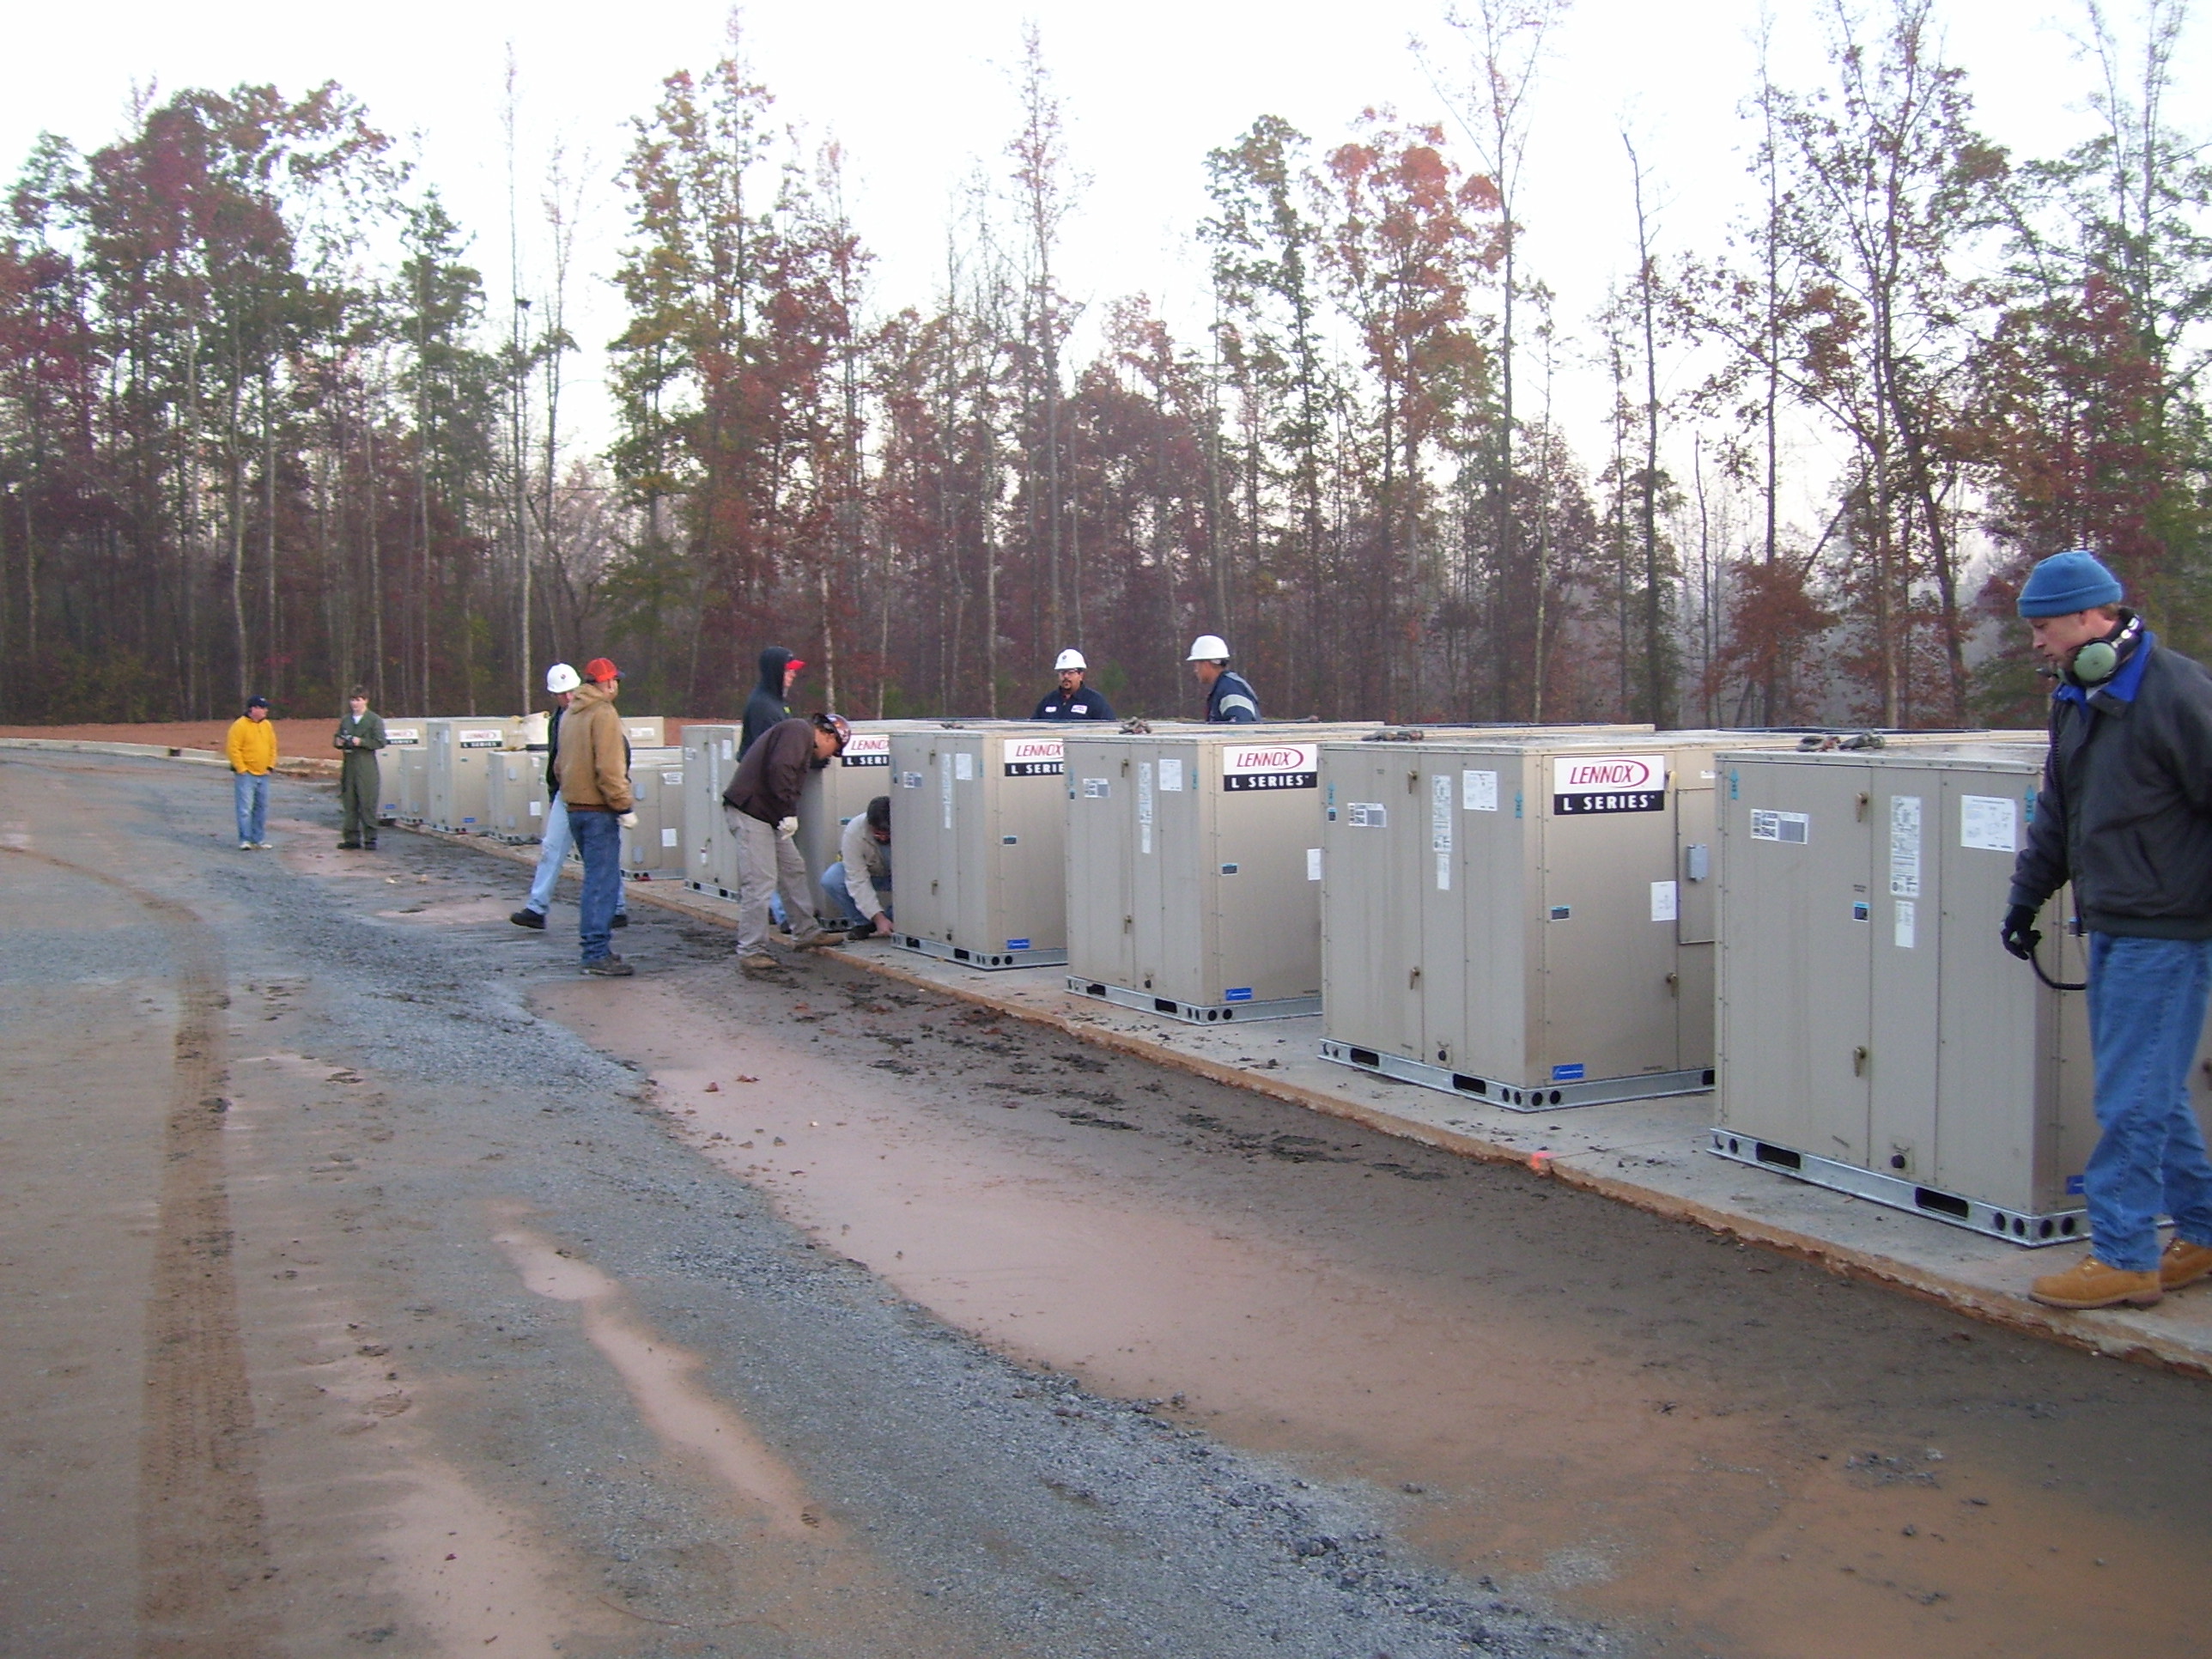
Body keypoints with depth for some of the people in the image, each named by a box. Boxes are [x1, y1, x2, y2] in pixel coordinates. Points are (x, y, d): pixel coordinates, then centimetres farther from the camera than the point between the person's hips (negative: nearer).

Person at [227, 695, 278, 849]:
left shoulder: (267, 725, 10)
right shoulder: (240, 725, -10)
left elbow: (272, 747, 16)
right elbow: (233, 749, -13)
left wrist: (270, 766, 7)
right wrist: (241, 770, -15)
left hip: (263, 775, 7)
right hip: (246, 775, -7)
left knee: (262, 807, 10)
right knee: (245, 808, -9)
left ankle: (259, 838, 18)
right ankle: (245, 840, -6)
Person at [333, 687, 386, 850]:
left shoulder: (375, 720, -1)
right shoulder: (345, 720, 15)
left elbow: (380, 742, -7)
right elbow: (336, 739, 23)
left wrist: (361, 742, -18)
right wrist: (338, 742, 0)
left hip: (366, 768, -5)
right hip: (348, 767, 5)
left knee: (367, 805, -5)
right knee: (349, 805, 7)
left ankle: (370, 838, 0)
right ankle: (351, 838, 12)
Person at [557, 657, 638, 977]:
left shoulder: (570, 714, 16)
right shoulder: (603, 714, -13)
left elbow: (562, 764, 22)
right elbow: (609, 768, -19)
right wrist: (625, 806, -16)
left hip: (575, 807, 9)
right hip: (598, 810, -9)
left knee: (596, 879, 17)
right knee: (603, 881, -8)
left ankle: (596, 945, 22)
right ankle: (597, 953, -10)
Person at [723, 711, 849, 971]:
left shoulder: (803, 737, 24)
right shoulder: (799, 731, -11)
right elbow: (779, 769, -23)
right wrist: (789, 810, -21)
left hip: (768, 815, 11)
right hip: (750, 811, -11)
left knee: (794, 870, 17)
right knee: (760, 883, -11)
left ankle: (805, 933, 27)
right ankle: (751, 951, -7)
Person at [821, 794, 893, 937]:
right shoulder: (854, 830, -32)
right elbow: (858, 881, -31)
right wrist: (878, 918, -38)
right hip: (866, 873, 0)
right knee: (830, 879, -30)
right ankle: (863, 923, -8)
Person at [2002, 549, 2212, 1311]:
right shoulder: (2076, 700, 12)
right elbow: (2058, 813, 21)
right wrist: (2027, 895, 19)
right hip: (2112, 926, 9)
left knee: (2132, 1100, -5)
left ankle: (2124, 1257, 3)